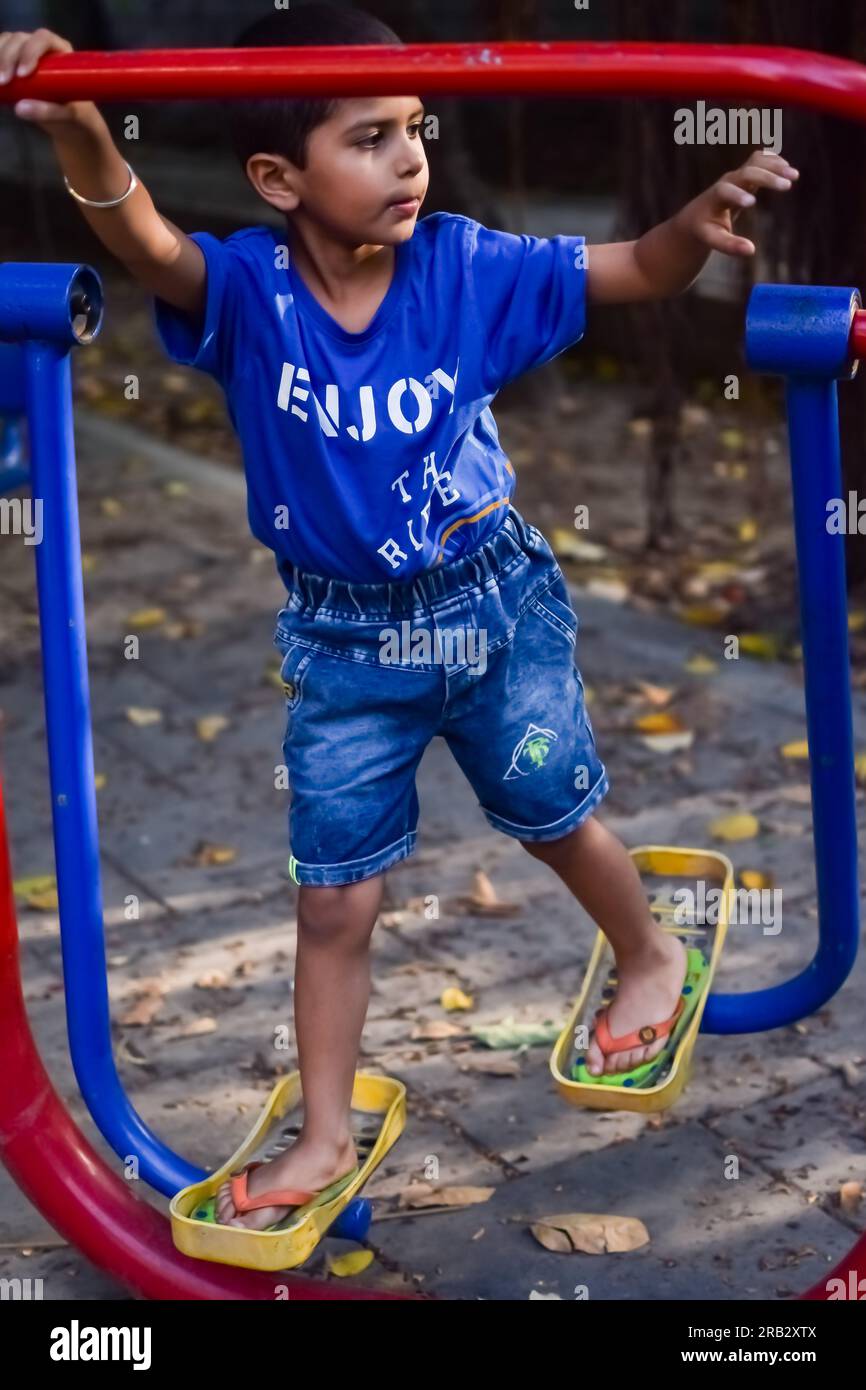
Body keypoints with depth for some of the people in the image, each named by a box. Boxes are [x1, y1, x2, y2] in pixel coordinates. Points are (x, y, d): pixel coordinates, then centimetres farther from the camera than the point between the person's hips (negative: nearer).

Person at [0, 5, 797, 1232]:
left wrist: (697, 224, -34)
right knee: (334, 901, 8)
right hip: (343, 641, 0)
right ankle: (325, 1140, 25)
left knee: (559, 819, 20)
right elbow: (145, 243, -39)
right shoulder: (246, 289, -19)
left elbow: (635, 273, -11)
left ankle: (651, 957, 52)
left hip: (495, 603, 0)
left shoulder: (468, 265, -15)